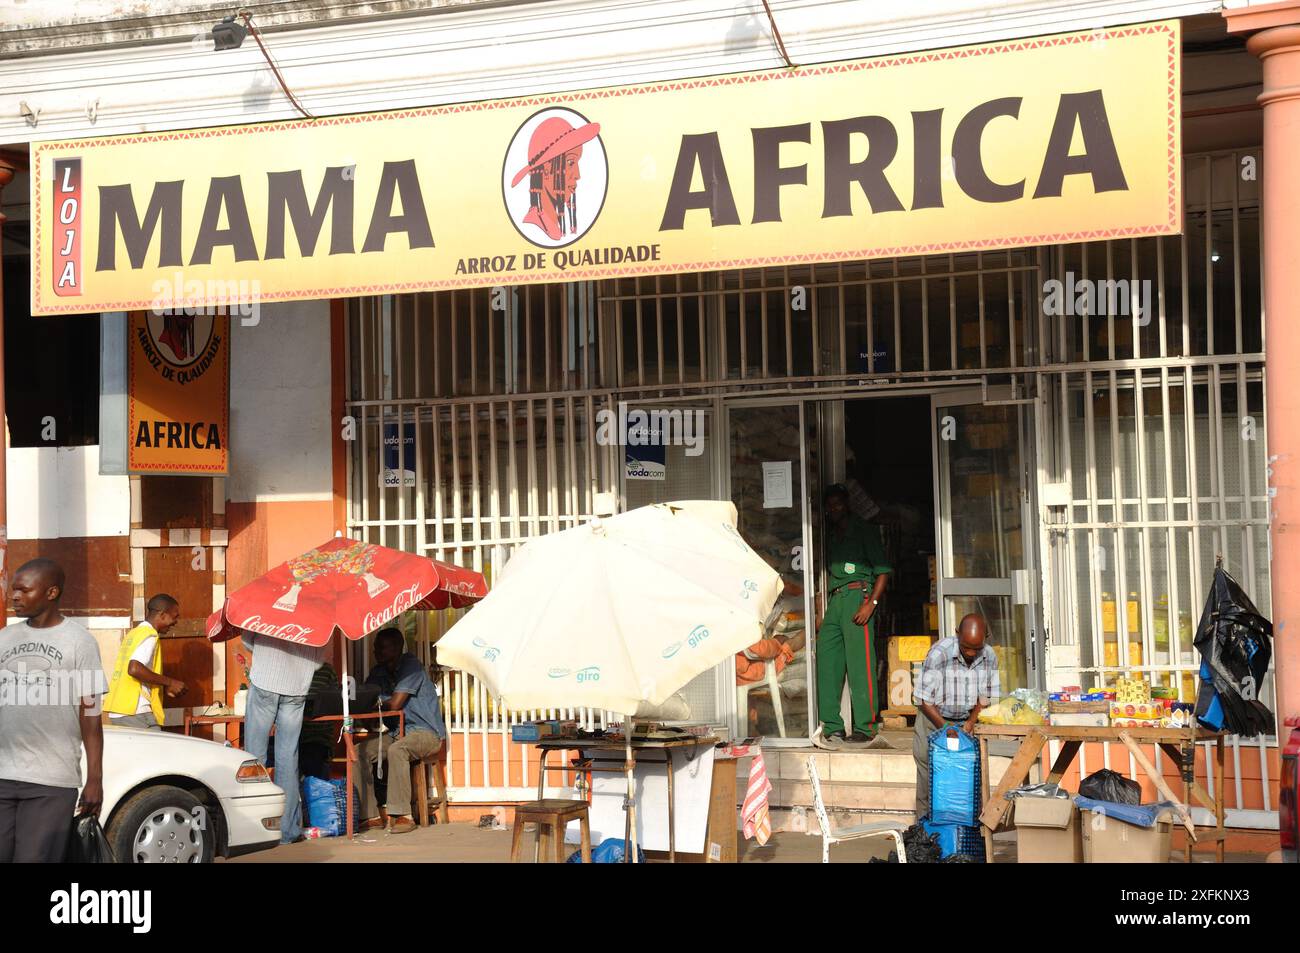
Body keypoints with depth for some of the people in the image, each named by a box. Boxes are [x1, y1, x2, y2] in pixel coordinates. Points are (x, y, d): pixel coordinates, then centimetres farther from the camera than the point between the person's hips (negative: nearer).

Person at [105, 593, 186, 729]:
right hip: (135, 713, -9)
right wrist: (169, 682, -14)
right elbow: (134, 669, -23)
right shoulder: (149, 635, -9)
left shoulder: (134, 633, 19)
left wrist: (164, 688, 20)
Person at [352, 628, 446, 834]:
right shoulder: (378, 672, 12)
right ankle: (369, 815, -10)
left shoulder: (411, 666, -13)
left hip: (426, 732, -8)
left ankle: (402, 815, -33)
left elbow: (394, 704, -20)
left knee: (396, 749, -36)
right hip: (397, 732, 8)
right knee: (359, 751, -12)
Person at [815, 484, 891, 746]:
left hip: (857, 595, -6)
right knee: (826, 663, -2)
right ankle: (832, 727, 2)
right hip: (834, 600, 6)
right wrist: (822, 612, 13)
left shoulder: (864, 531, 4)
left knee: (860, 664, -10)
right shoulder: (830, 536, 22)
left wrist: (871, 603, -14)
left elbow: (883, 570, -1)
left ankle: (865, 728, -8)